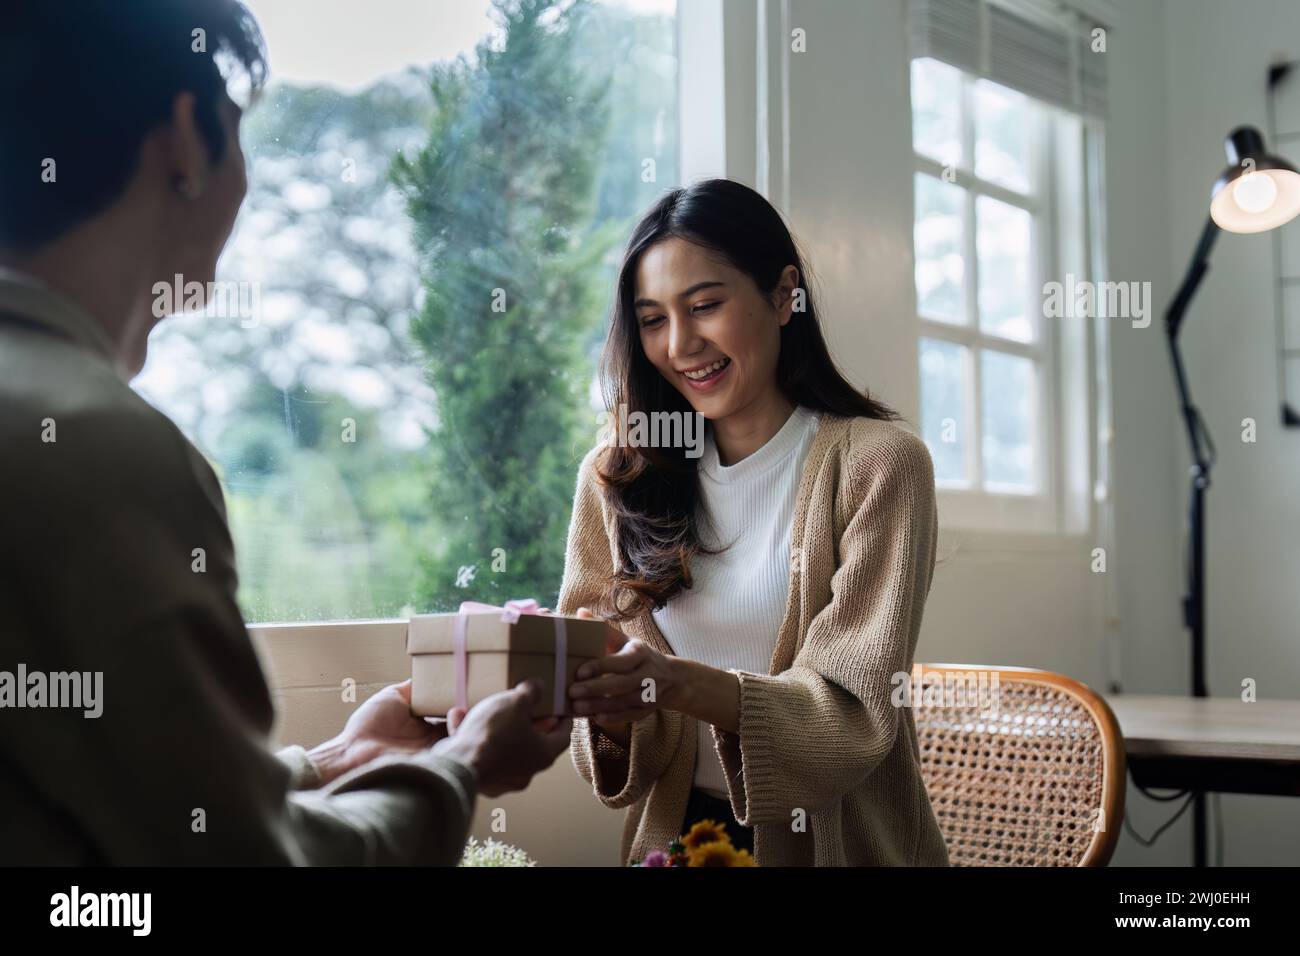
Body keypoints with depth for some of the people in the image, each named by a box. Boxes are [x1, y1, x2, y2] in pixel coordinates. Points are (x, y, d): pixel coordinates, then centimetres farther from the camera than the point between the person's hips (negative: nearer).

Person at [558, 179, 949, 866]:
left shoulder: (875, 465, -3)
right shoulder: (616, 476, 7)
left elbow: (856, 711, -10)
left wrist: (682, 684, -26)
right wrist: (612, 708, -18)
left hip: (835, 838, -3)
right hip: (676, 830, 3)